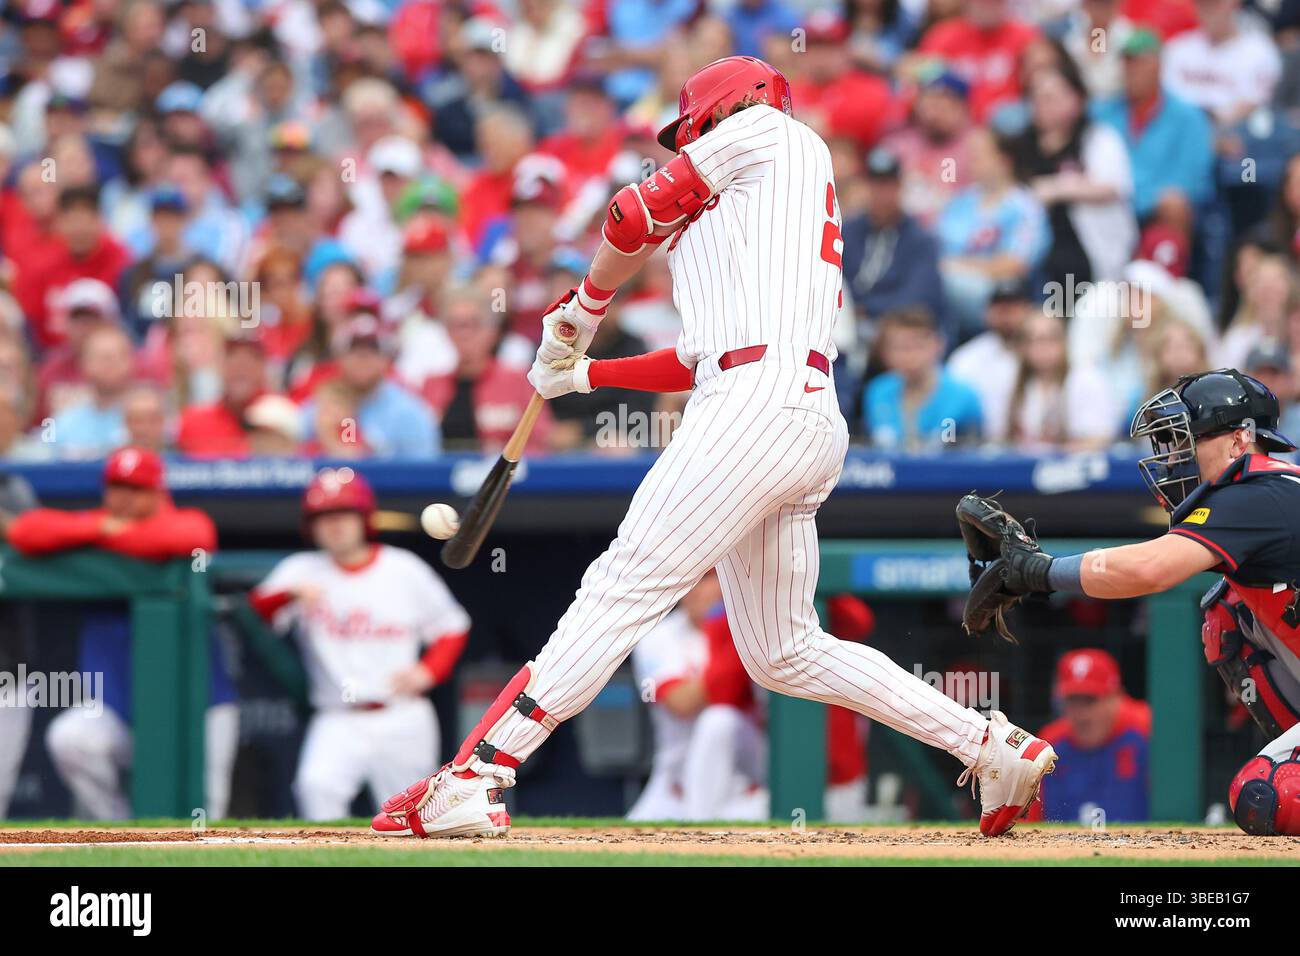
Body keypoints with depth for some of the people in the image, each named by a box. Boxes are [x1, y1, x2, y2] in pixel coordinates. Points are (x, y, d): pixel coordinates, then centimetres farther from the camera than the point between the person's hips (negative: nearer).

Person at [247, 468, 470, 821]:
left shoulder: (405, 570, 4)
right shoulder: (303, 571, 3)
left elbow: (452, 627, 11)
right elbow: (258, 609, -13)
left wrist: (427, 672, -7)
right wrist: (291, 594, -34)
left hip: (403, 721, 1)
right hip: (339, 722, -1)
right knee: (317, 783, -29)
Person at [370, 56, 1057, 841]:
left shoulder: (767, 131, 10)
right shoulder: (727, 220, 33)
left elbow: (633, 221, 9)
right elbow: (700, 361, 31)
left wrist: (580, 314, 23)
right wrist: (583, 374, 34)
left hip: (764, 402, -9)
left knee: (625, 587, -15)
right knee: (784, 654, 13)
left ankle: (476, 777, -22)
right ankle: (998, 749, 13)